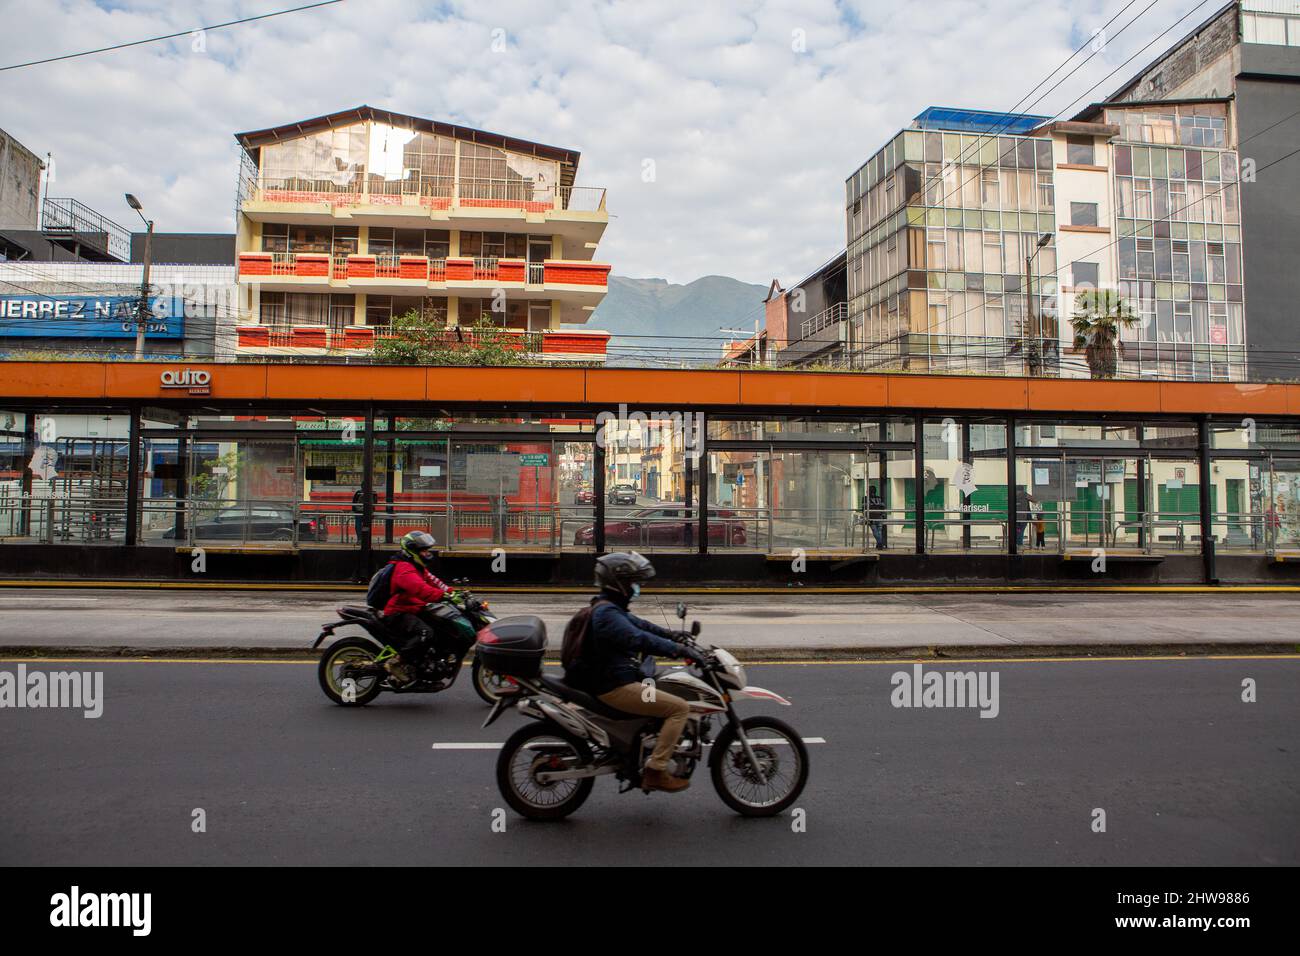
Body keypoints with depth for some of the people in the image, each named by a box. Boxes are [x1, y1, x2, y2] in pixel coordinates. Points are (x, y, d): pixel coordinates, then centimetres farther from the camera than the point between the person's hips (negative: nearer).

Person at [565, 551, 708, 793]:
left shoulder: (610, 607, 13)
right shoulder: (607, 614, -20)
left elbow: (636, 623, 26)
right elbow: (639, 639, -31)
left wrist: (670, 634, 20)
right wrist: (681, 650, -31)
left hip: (613, 680, 11)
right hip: (616, 687, -11)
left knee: (670, 693, 26)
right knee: (679, 707, -15)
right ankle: (655, 772, -15)